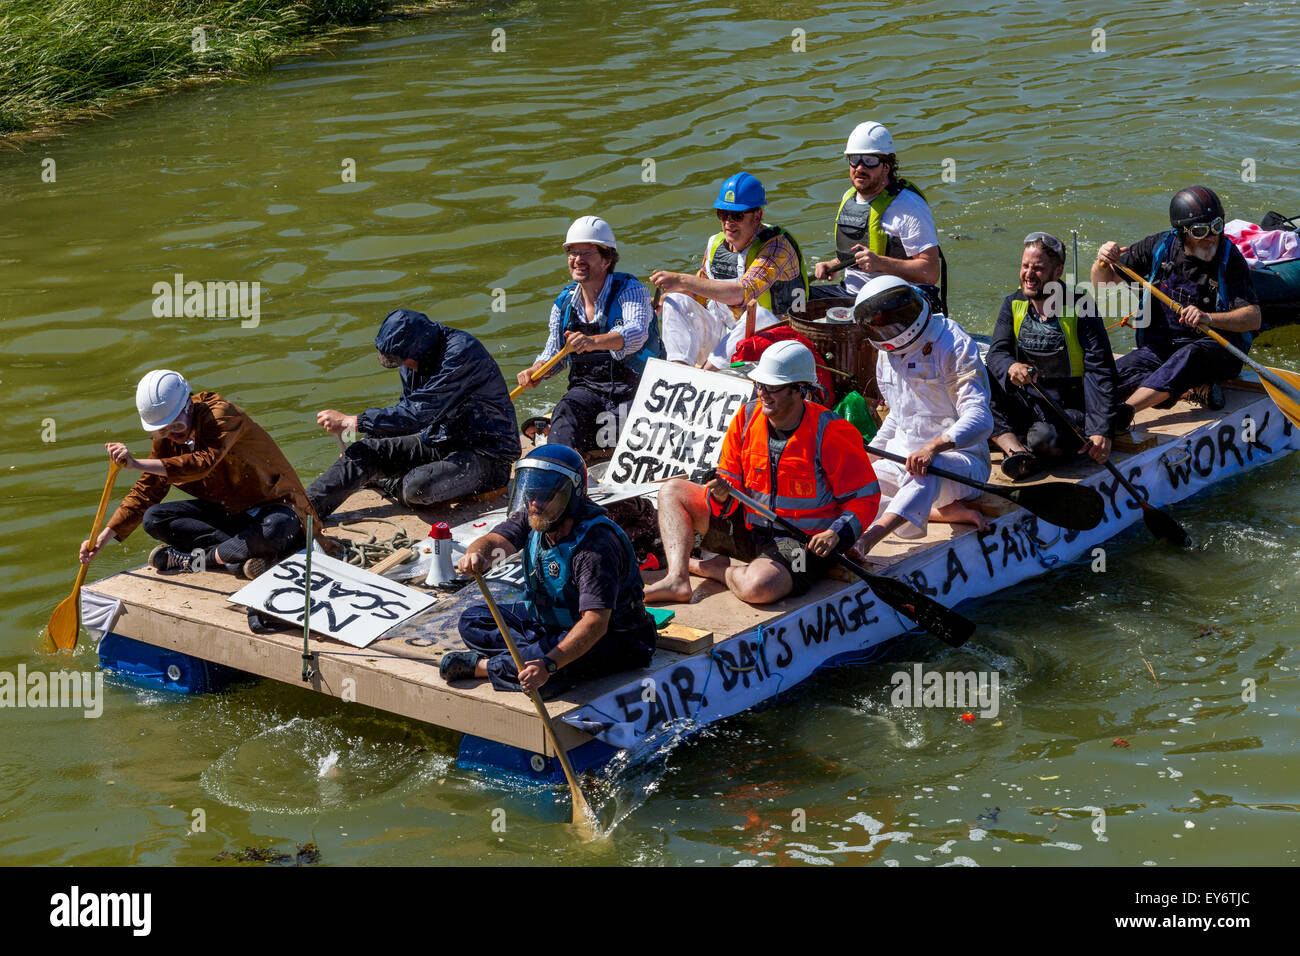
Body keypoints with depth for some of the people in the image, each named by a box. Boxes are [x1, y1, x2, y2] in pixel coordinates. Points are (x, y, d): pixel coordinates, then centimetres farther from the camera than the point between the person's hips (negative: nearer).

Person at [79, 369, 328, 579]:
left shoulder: (221, 414, -24)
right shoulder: (165, 440, 0)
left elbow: (202, 463, -40)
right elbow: (145, 491, 6)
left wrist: (137, 464, -48)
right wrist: (104, 538, -4)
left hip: (274, 506, -7)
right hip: (226, 511, 7)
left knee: (278, 529, -42)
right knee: (153, 518, -14)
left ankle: (193, 560, -28)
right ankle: (239, 557, -26)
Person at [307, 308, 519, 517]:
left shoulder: (461, 353, -26)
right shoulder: (413, 359, 1)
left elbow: (418, 413, -29)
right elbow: (408, 408, 18)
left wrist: (349, 422, -23)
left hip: (487, 453, -8)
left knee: (417, 487, -31)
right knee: (364, 451, -10)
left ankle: (388, 484, 3)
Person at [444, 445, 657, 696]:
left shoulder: (596, 545, -31)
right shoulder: (532, 518, -6)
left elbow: (595, 623, -37)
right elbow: (495, 541, -21)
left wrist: (548, 664, -48)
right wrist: (477, 555, -48)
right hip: (548, 624, 8)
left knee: (543, 677, -35)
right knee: (472, 621, -2)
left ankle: (481, 665, -8)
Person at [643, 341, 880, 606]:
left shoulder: (830, 433, -18)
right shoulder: (748, 416, -2)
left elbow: (866, 496, -12)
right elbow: (730, 480, 4)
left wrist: (836, 534, -27)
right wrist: (721, 496, -21)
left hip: (802, 543, -6)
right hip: (749, 527, 7)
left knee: (758, 587, -37)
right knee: (673, 492, 2)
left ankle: (718, 569, -2)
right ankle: (677, 580, -15)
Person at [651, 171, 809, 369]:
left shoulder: (776, 246, -17)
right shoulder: (716, 243, 5)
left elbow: (742, 294, -32)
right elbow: (700, 295, 17)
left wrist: (681, 280, -34)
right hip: (722, 334, 6)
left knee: (759, 315, -38)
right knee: (676, 301, -13)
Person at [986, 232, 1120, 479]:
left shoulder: (1081, 309, -9)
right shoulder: (1013, 304, 4)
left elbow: (1100, 372, -14)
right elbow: (996, 353, -7)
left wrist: (1101, 431, -26)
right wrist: (1011, 368, -35)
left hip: (1070, 409, -5)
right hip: (1025, 403, 5)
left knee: (1043, 438, -37)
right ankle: (1015, 448, -30)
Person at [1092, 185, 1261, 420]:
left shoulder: (1230, 258, -7)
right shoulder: (1158, 247, 0)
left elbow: (1254, 318, -15)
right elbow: (1102, 282, 6)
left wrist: (1208, 318, -32)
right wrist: (1103, 262, -19)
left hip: (1217, 346, -3)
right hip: (1160, 346, 4)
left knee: (1190, 354, -40)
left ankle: (1123, 412, -53)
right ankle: (1196, 387, -25)